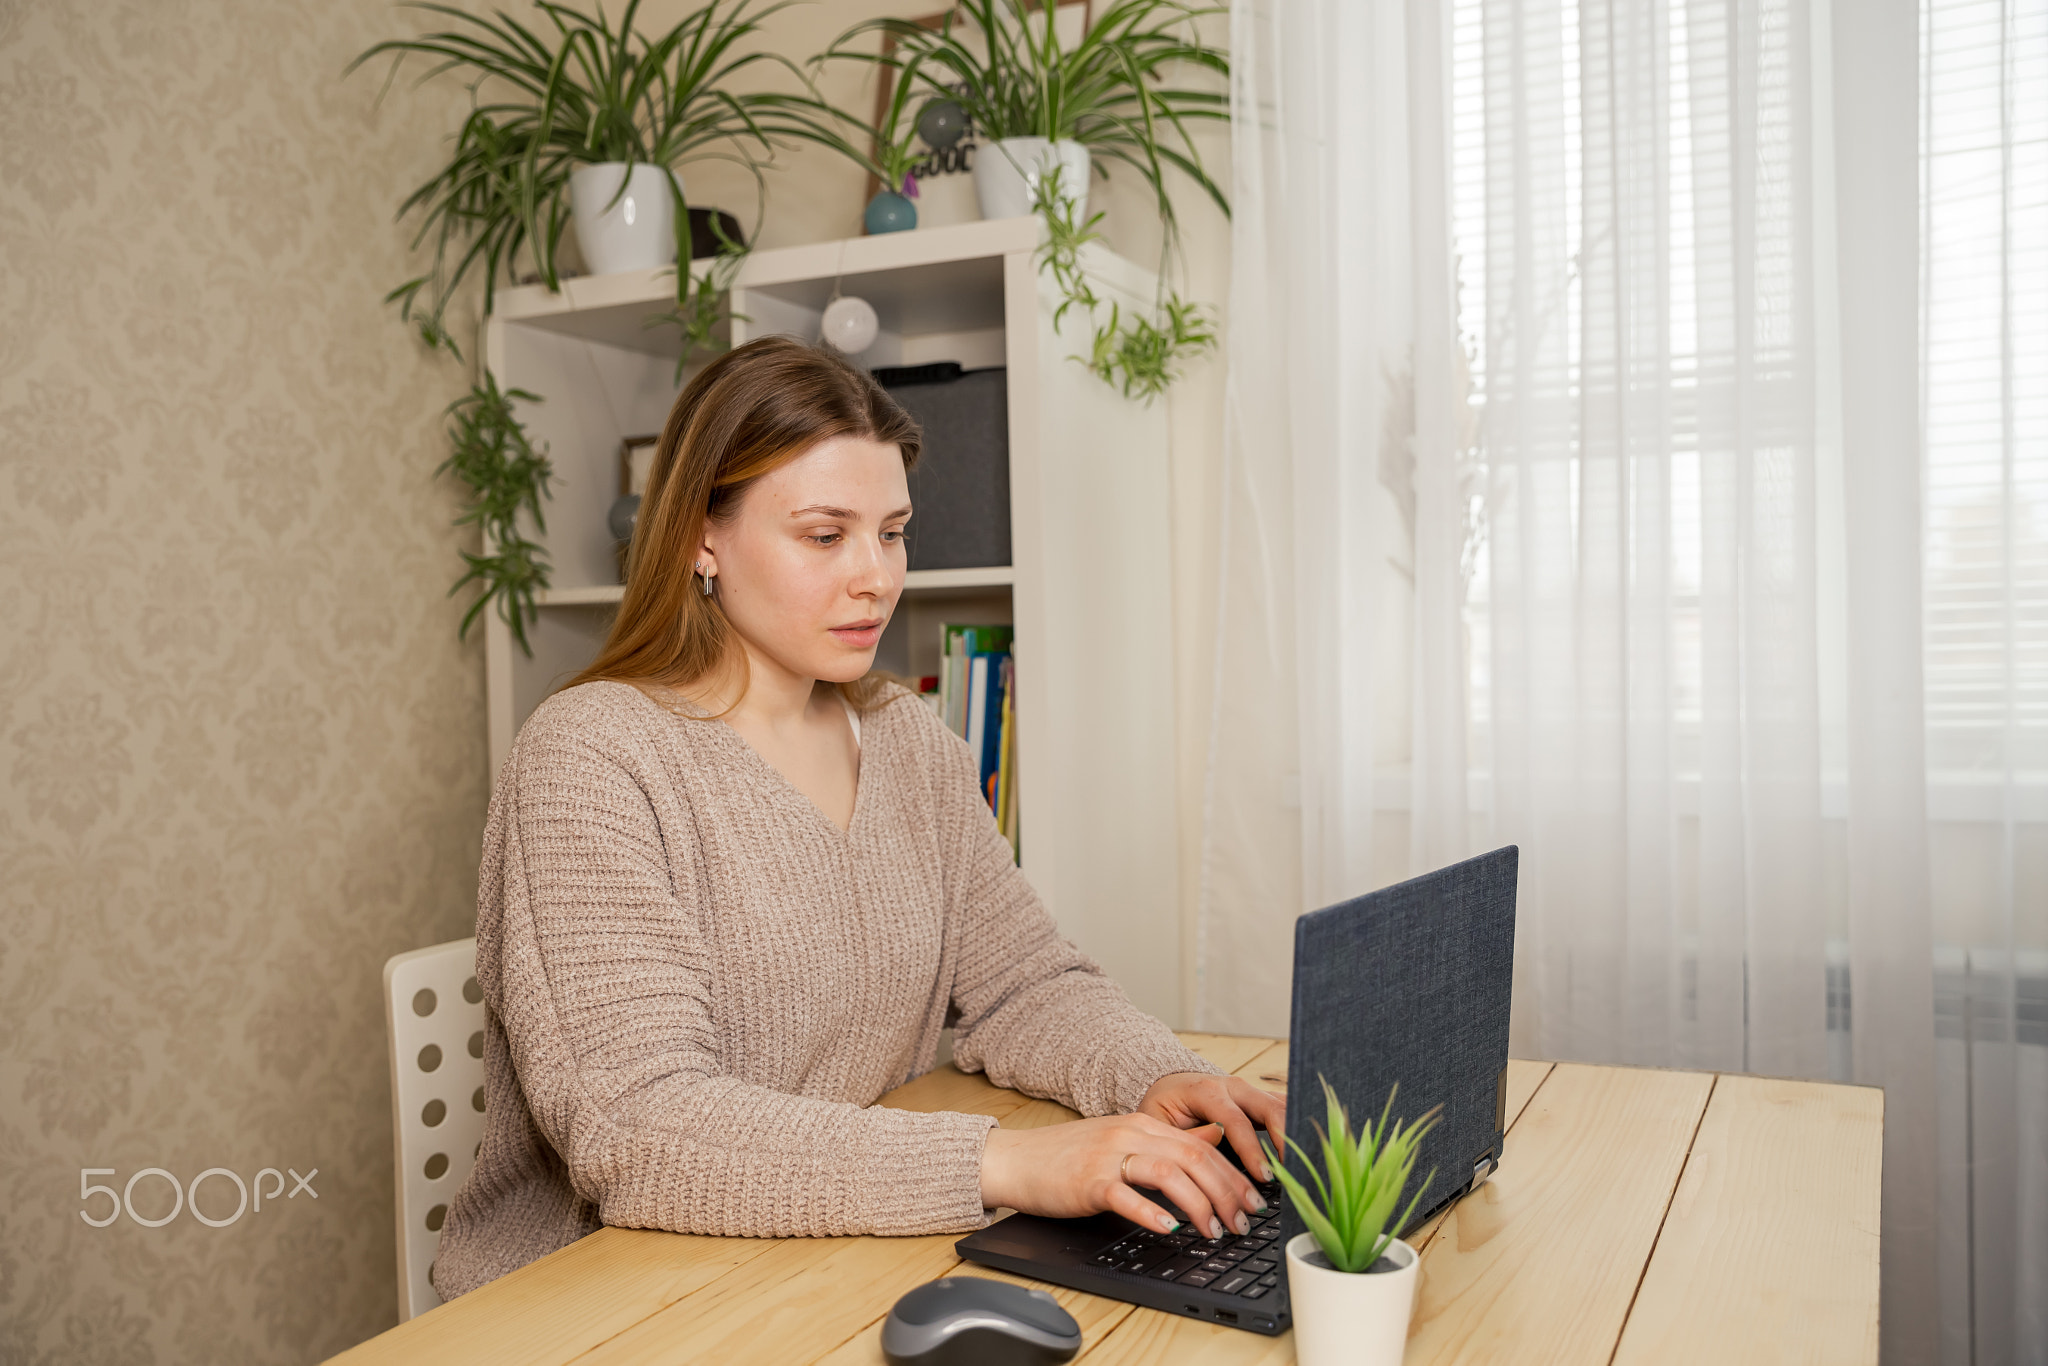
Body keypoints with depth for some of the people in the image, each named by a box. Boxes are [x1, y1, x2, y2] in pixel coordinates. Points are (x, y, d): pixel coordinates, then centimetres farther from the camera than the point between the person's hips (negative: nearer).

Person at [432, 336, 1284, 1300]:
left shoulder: (911, 744, 6)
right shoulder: (591, 759, -16)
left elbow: (1023, 984, 8)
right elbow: (636, 1129, -25)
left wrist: (1160, 1081, -13)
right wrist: (1006, 1166, -31)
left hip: (846, 1273, 6)